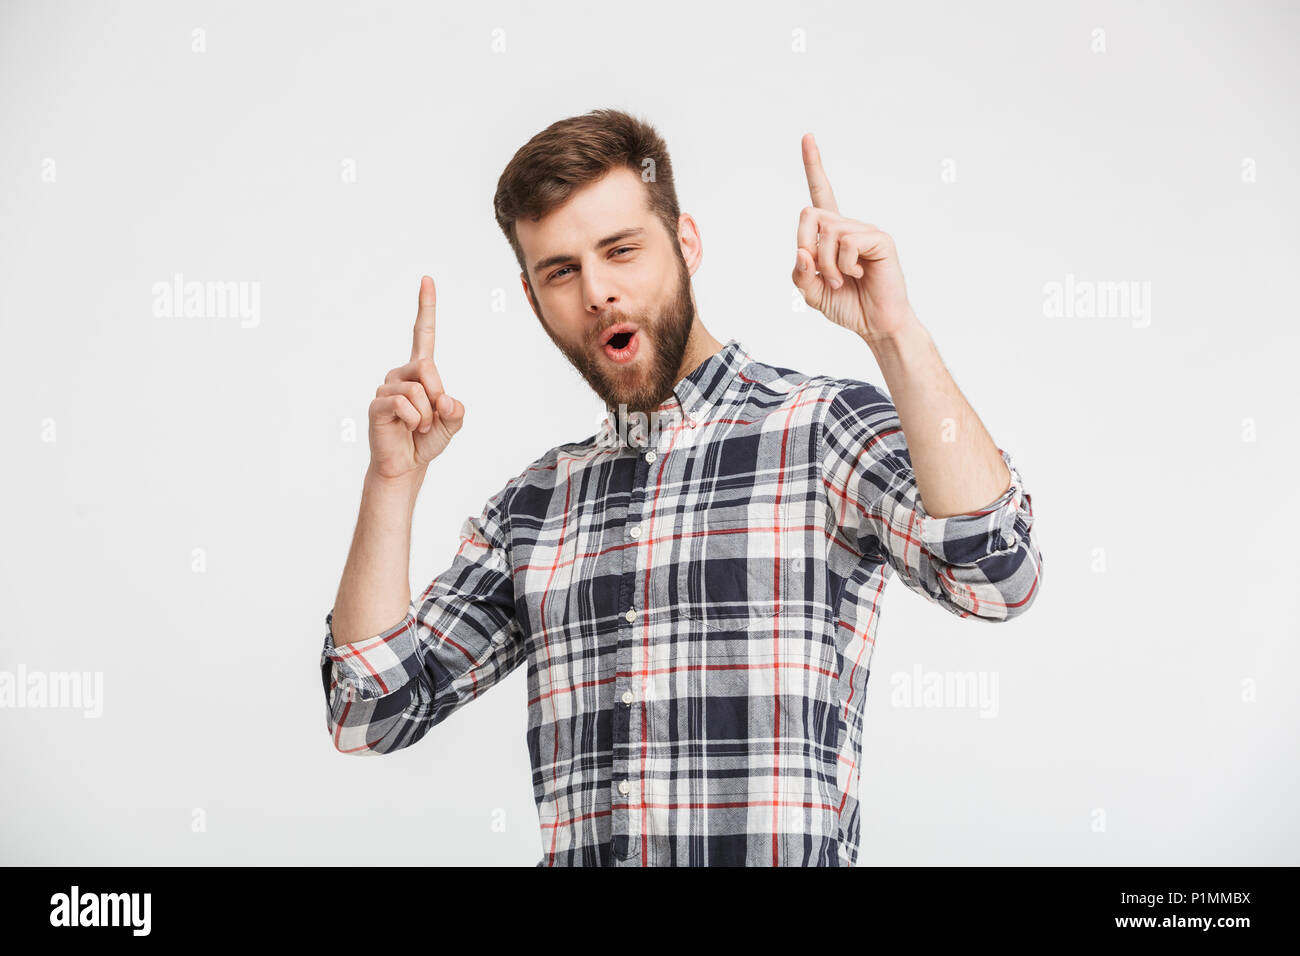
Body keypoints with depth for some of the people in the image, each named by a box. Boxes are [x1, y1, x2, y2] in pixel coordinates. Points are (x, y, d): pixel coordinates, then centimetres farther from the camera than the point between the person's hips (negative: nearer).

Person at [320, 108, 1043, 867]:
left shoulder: (826, 429, 1)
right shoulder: (533, 506, 15)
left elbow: (995, 576, -15)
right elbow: (372, 711, 12)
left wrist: (896, 332, -20)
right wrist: (394, 480, 3)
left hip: (787, 853, -3)